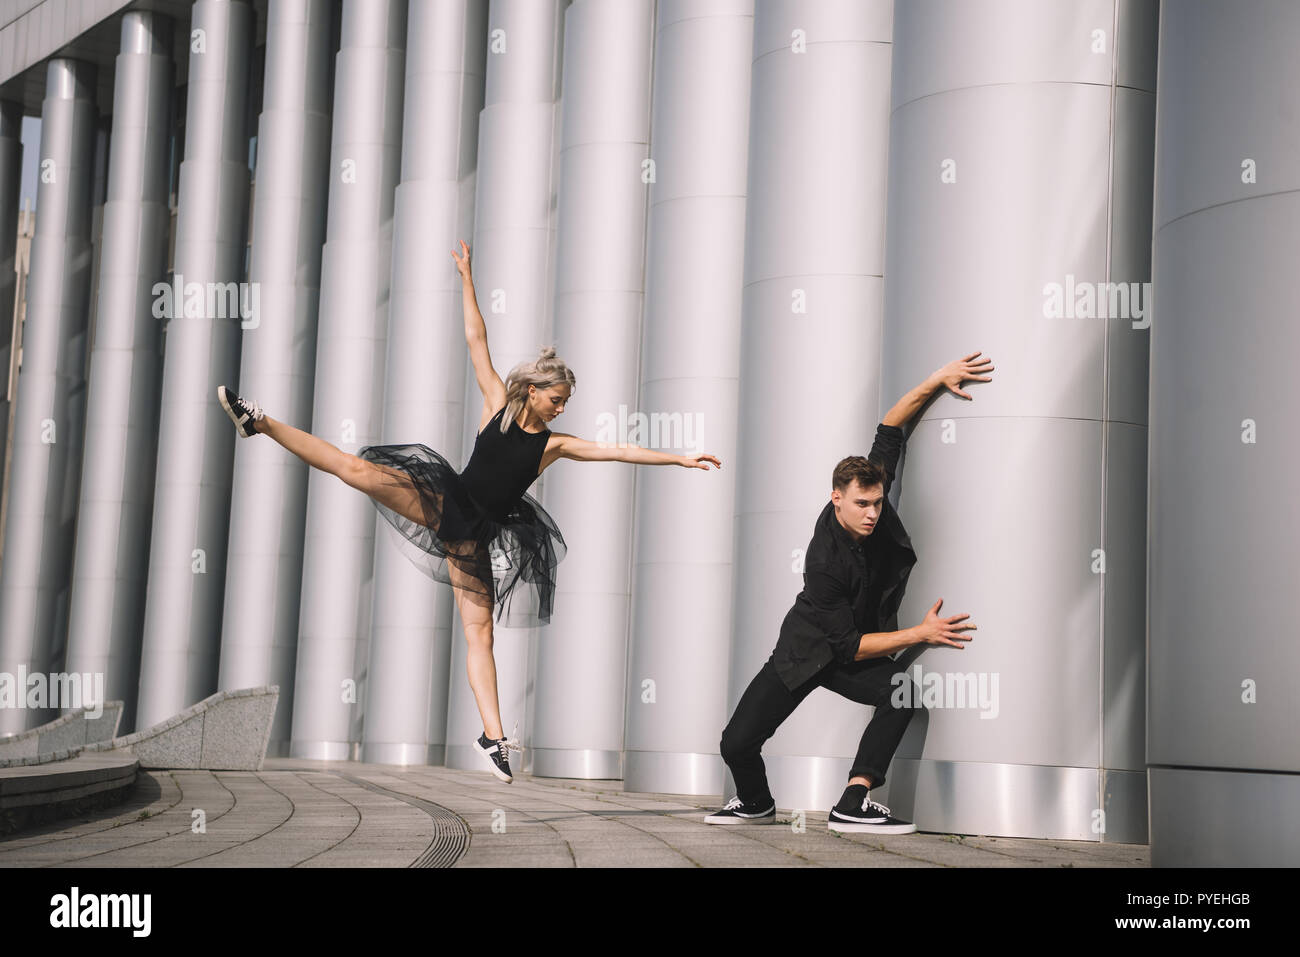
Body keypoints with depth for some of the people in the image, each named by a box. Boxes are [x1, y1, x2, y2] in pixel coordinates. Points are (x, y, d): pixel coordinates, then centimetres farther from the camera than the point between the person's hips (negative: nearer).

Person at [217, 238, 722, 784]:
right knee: (357, 468, -19)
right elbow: (476, 341, 1)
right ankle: (259, 423, -13)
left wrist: (679, 458, -4)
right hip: (446, 500, -1)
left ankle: (493, 738, -9)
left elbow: (622, 451, 1)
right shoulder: (499, 403, 1)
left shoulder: (556, 444, 4)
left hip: (476, 535, 1)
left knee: (480, 631, -5)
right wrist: (467, 279, -1)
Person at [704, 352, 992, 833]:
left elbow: (889, 430, -7)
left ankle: (853, 803, -25)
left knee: (905, 691, -28)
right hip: (808, 649, -5)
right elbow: (849, 646, -27)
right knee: (737, 745, -15)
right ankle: (755, 801, 20)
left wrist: (937, 379, -16)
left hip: (857, 654, 5)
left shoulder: (871, 498, -17)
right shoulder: (824, 562, -32)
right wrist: (922, 633, -27)